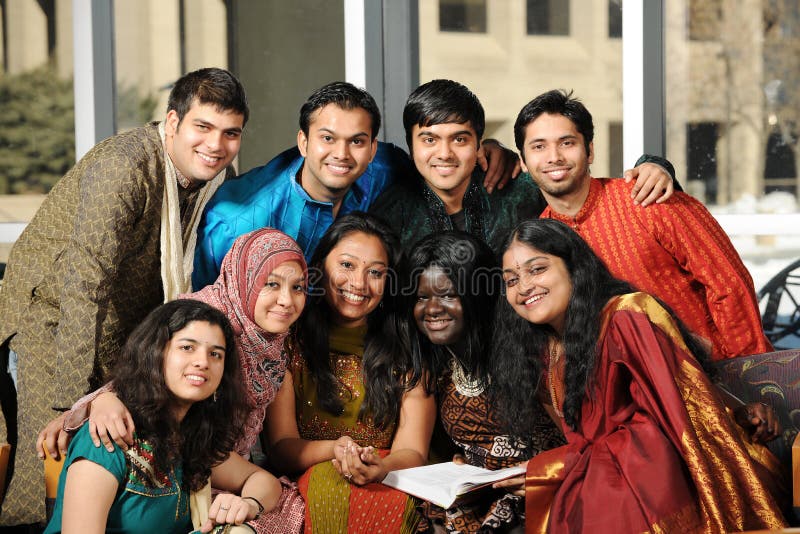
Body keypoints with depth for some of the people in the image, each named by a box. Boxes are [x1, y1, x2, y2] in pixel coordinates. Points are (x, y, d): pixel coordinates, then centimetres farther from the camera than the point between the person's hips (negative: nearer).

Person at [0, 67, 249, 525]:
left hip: (131, 323, 6)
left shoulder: (221, 177, -5)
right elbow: (84, 283, -34)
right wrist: (78, 400, -38)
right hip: (53, 311, -6)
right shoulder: (122, 166, -28)